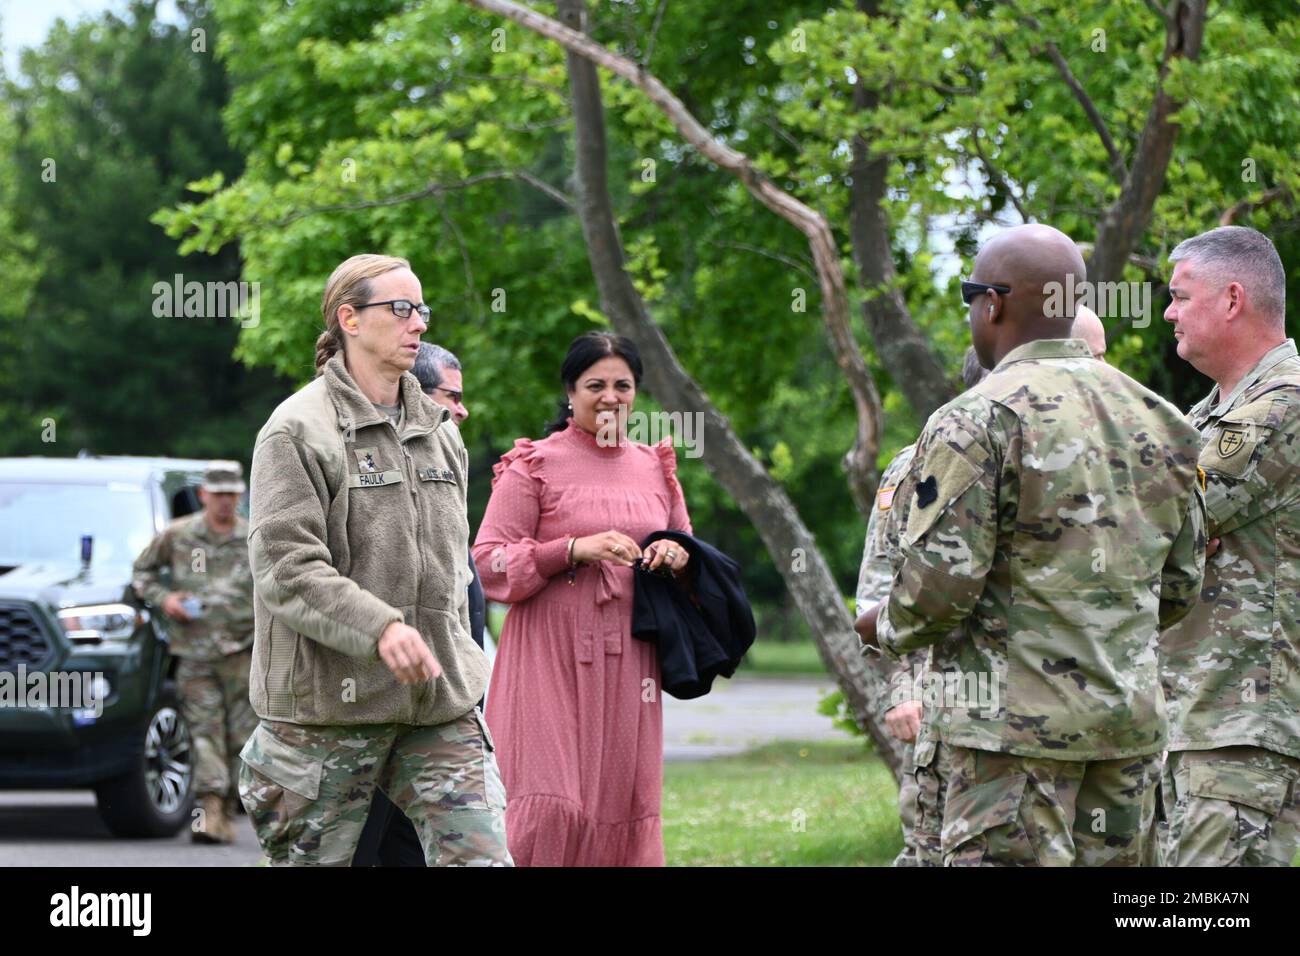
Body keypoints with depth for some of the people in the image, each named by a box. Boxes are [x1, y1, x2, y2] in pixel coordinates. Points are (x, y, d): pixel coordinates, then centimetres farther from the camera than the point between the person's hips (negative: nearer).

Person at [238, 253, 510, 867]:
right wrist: (379, 629, -29)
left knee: (482, 853, -6)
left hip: (440, 701, 6)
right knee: (314, 860, 4)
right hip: (329, 696, -5)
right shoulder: (298, 429, -7)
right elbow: (284, 566, -17)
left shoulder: (440, 431, 15)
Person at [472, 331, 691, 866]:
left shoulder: (655, 468, 14)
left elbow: (686, 549, 24)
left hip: (627, 663, 5)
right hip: (552, 660, -5)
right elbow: (487, 563, -6)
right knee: (552, 806, -14)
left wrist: (677, 556, 0)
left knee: (622, 802, 3)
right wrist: (574, 550, -17)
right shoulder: (534, 466, -1)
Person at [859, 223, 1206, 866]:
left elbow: (940, 584, -16)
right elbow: (1180, 586, 16)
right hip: (1133, 717, 7)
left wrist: (885, 631, 5)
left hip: (1015, 719, -7)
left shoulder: (976, 422, -10)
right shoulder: (1157, 420, 12)